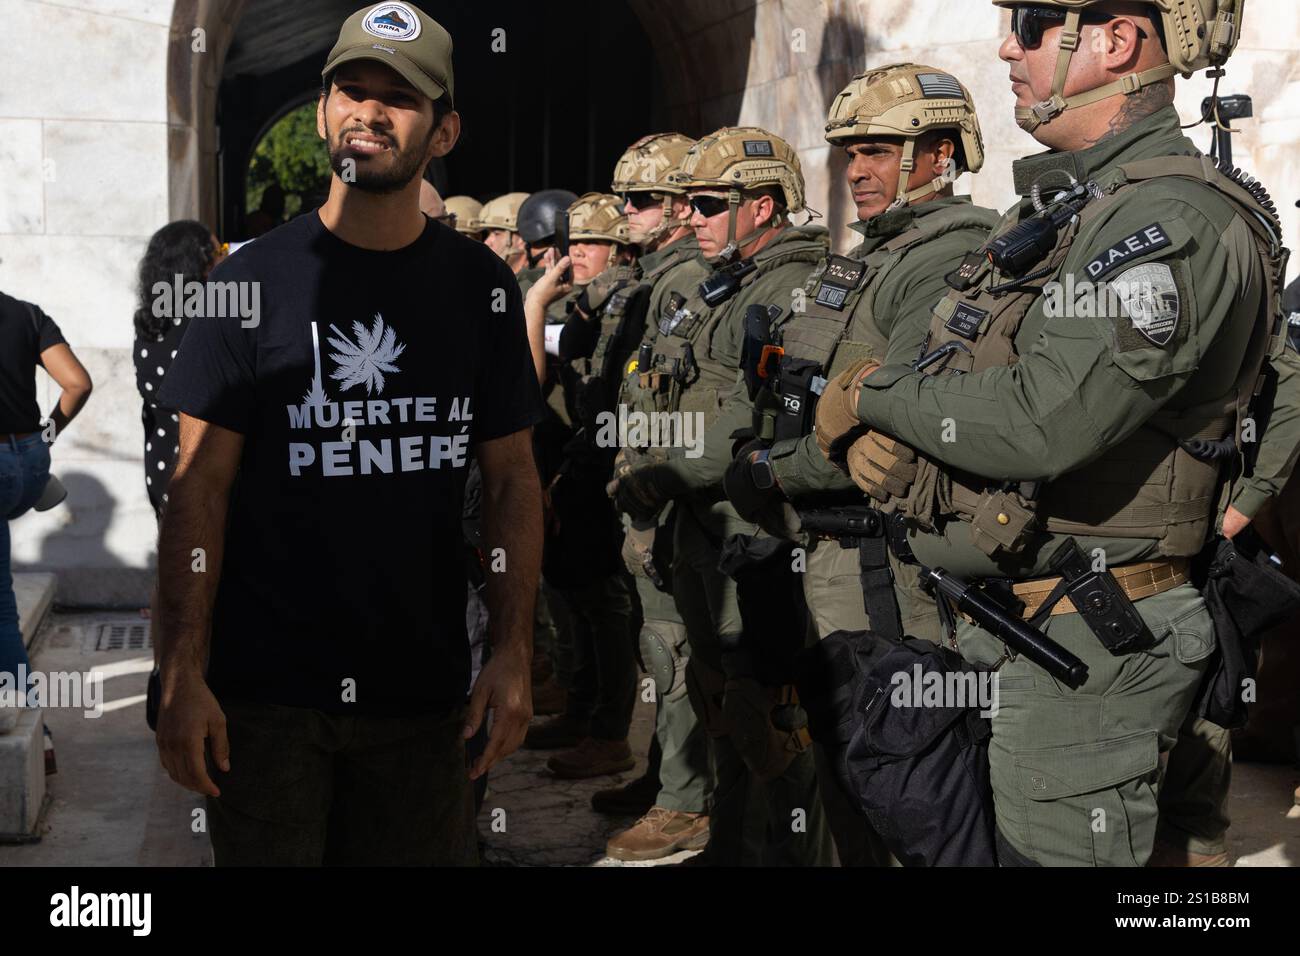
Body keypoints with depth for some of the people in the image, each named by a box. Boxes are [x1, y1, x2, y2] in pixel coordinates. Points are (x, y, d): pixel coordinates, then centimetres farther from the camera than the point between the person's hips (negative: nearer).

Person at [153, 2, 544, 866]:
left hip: (425, 690, 2)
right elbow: (201, 488, -4)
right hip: (265, 694, -2)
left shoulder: (480, 287, 4)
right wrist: (184, 674, -11)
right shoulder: (255, 280, -3)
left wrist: (514, 650, -2)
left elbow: (513, 480, 7)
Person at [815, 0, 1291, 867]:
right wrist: (862, 430, -3)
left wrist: (871, 391, -14)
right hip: (1004, 628, 10)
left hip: (1088, 647, -10)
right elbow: (957, 373, 18)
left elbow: (1041, 422, -29)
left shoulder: (1178, 221, -19)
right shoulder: (1056, 211, 14)